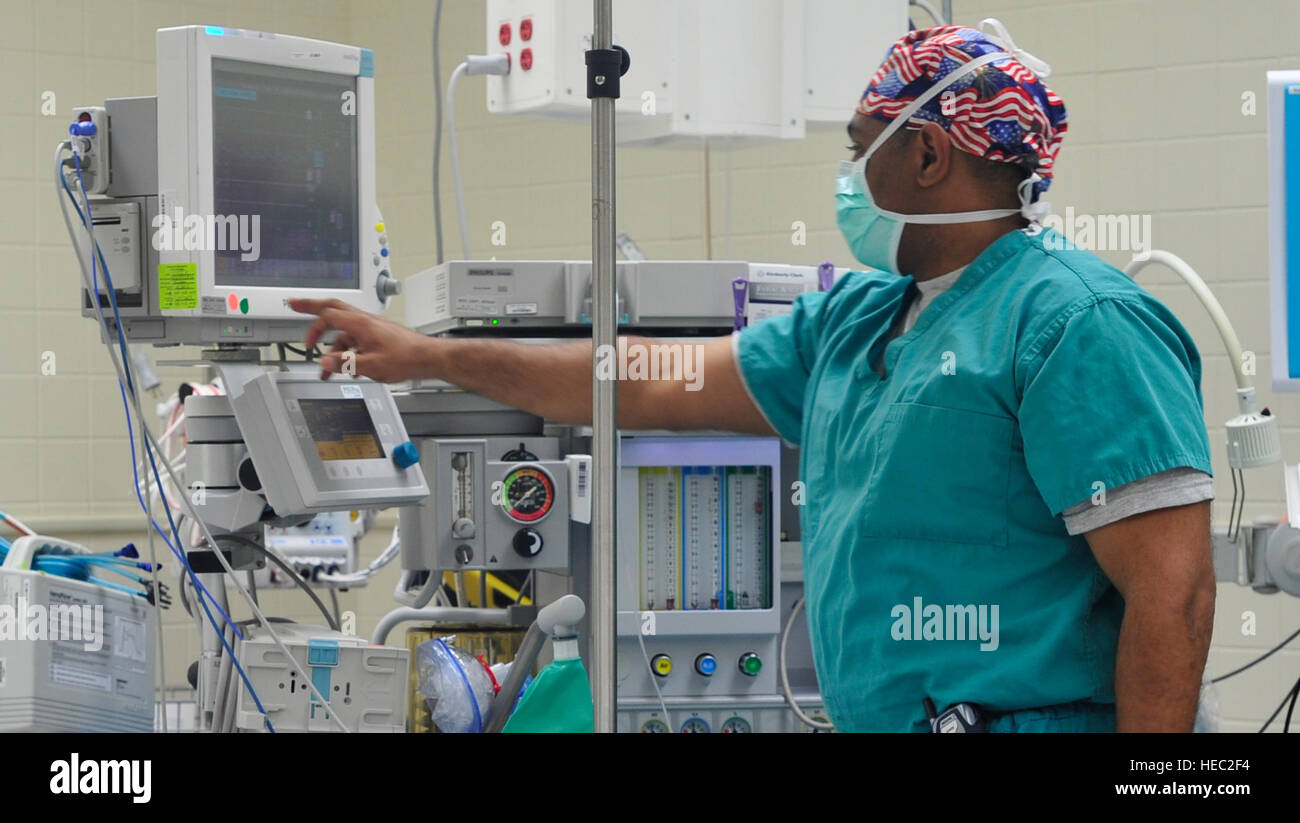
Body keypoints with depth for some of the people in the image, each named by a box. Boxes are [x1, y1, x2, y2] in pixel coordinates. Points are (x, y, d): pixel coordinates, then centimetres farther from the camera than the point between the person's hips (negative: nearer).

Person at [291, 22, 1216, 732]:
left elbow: (1174, 591, -17)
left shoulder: (1076, 322, -12)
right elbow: (651, 386, 22)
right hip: (872, 717, 8)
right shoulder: (852, 321, 16)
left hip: (1033, 715, -8)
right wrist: (427, 356, 24)